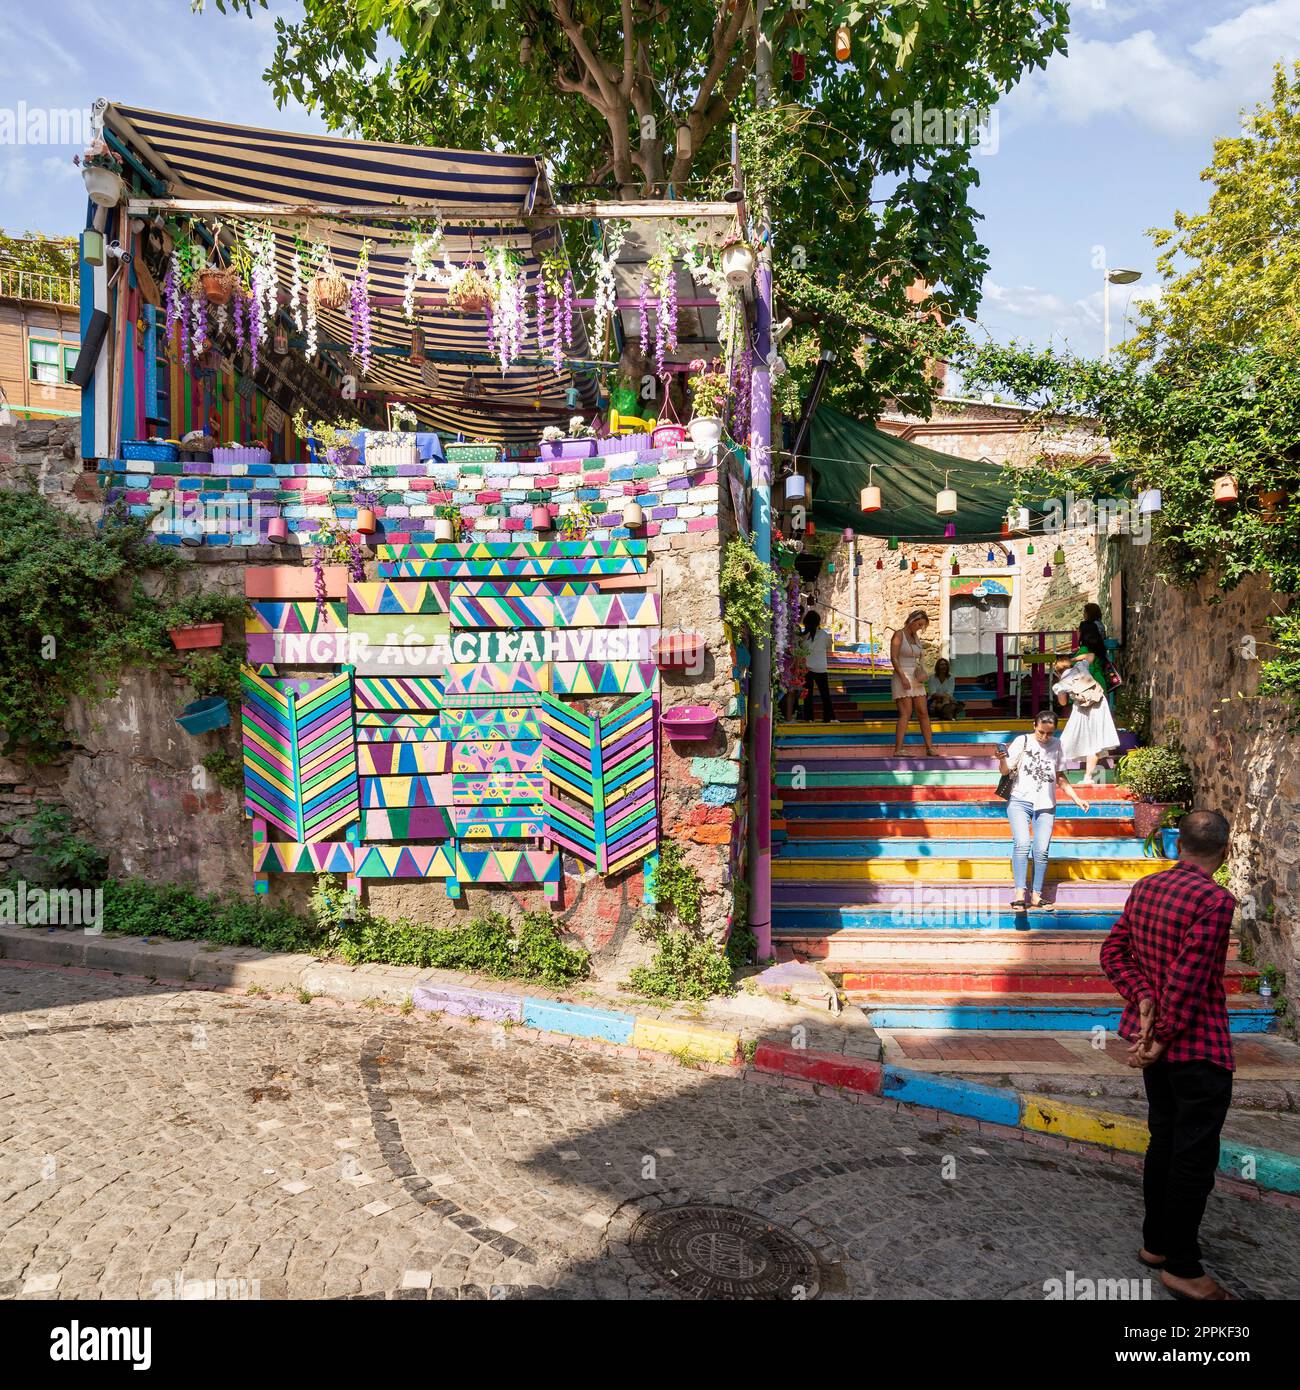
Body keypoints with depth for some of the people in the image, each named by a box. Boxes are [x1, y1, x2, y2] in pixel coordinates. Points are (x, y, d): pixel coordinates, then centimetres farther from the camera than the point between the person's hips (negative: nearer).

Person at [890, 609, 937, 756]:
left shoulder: (916, 637, 14)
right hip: (901, 678, -7)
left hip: (915, 680, 7)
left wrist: (922, 673, -2)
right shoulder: (899, 635, -8)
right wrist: (903, 678, -23)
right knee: (906, 714, -15)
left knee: (923, 712, 3)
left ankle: (930, 748, 8)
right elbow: (893, 658, -16)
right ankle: (897, 750, -17)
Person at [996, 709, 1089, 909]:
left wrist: (1077, 799, 13)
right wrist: (1002, 759, -24)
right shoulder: (1022, 741, 0)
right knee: (1022, 844, -18)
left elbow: (1060, 778, 20)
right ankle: (1019, 892, -19)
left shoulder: (1056, 745, 12)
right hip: (1020, 801, -3)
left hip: (1045, 805, 3)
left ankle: (1036, 895, 1)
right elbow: (1005, 771, -3)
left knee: (1041, 850, -6)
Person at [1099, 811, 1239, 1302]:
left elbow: (1112, 951, 4)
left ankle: (1155, 1243, 32)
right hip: (1198, 1048, -8)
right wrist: (1163, 1037, -14)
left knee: (1164, 1141, 19)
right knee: (1194, 1155, 4)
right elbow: (1188, 979, -22)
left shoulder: (1146, 888, 5)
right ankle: (1182, 1267, 14)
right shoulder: (1215, 900, -20)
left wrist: (1143, 998, -5)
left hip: (1158, 1042, 8)